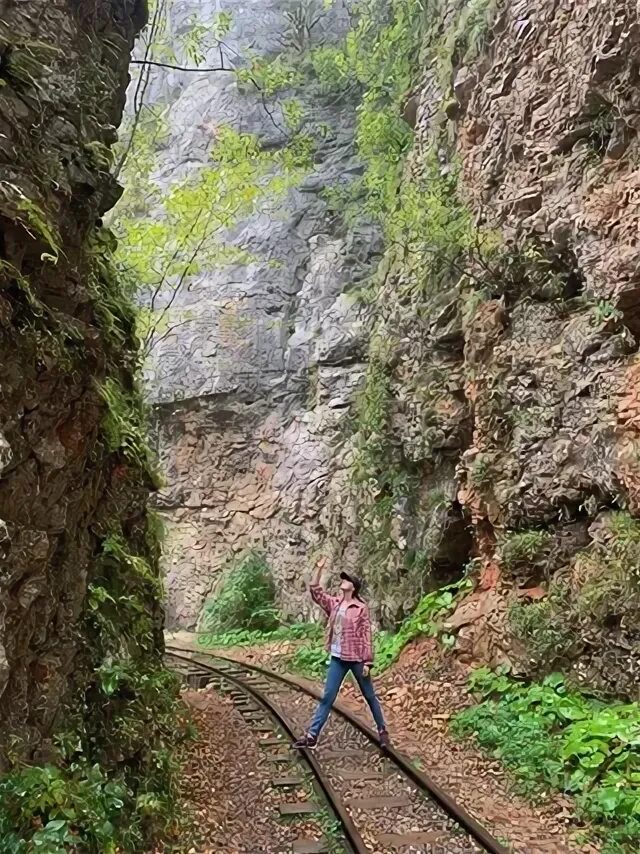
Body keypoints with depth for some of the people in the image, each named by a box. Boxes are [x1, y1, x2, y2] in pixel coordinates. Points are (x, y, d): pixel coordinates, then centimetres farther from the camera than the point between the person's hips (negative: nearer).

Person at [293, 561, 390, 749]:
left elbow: (366, 636, -9)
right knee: (327, 697, 5)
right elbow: (315, 590, 3)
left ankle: (382, 731, 26)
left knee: (369, 696, 11)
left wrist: (367, 662, -13)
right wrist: (318, 569, -5)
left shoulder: (361, 608, -8)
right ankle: (311, 735, 6)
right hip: (337, 658, 4)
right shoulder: (334, 603, 6)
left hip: (356, 659, -4)